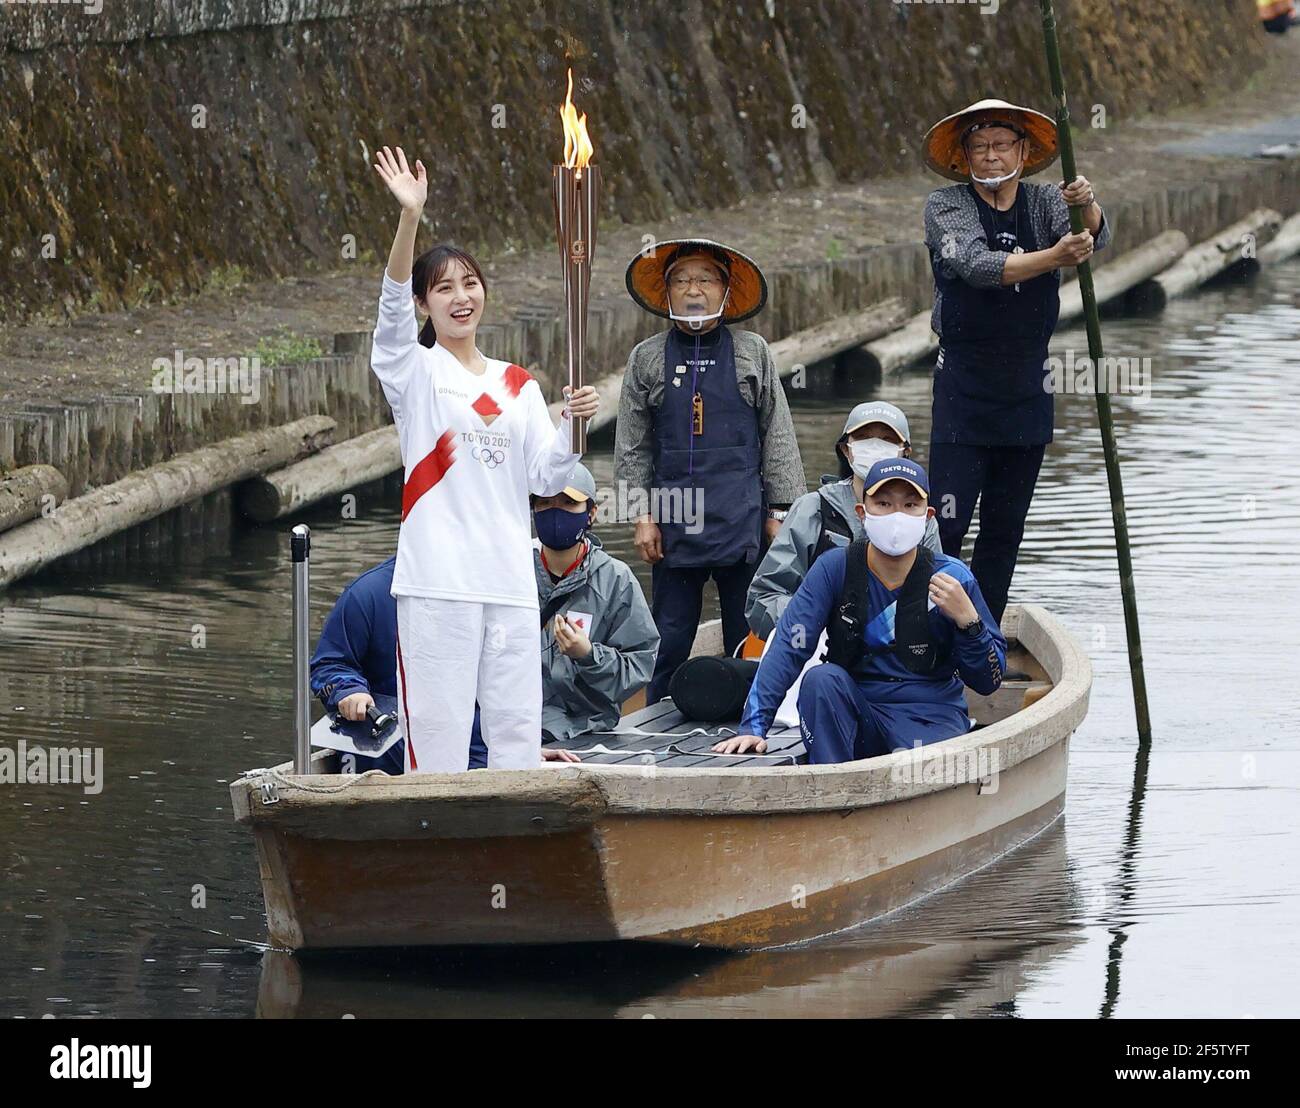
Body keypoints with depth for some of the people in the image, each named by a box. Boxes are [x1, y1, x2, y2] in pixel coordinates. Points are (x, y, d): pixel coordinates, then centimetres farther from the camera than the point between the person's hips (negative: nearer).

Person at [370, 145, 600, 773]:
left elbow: (546, 479, 9)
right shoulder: (413, 373, 3)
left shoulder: (518, 386, 16)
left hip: (509, 579, 4)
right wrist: (410, 217, -28)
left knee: (518, 727, 5)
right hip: (437, 579, -4)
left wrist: (573, 423, -10)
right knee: (437, 723, -6)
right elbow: (394, 308, -15)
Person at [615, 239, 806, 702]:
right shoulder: (647, 359, 6)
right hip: (675, 518, 0)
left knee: (748, 643, 3)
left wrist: (778, 510, 3)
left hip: (742, 519, 0)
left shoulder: (752, 353, 5)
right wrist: (643, 515, 1)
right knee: (670, 641, 3)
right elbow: (632, 447, 8)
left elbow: (777, 437, 7)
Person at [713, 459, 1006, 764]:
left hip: (932, 720, -2)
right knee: (821, 679, -30)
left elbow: (989, 681, 1)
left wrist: (967, 620, -19)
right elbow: (788, 647, -12)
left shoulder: (953, 578, -3)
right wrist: (753, 727, -24)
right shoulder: (836, 568, -3)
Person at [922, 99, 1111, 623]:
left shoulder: (1045, 202, 3)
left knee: (1005, 532, 9)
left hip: (1027, 388, 4)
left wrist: (1087, 207, -39)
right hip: (963, 388, -4)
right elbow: (976, 264, -23)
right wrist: (1054, 257, -36)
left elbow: (1095, 238, -16)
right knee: (946, 526, -12)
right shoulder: (945, 206, -5)